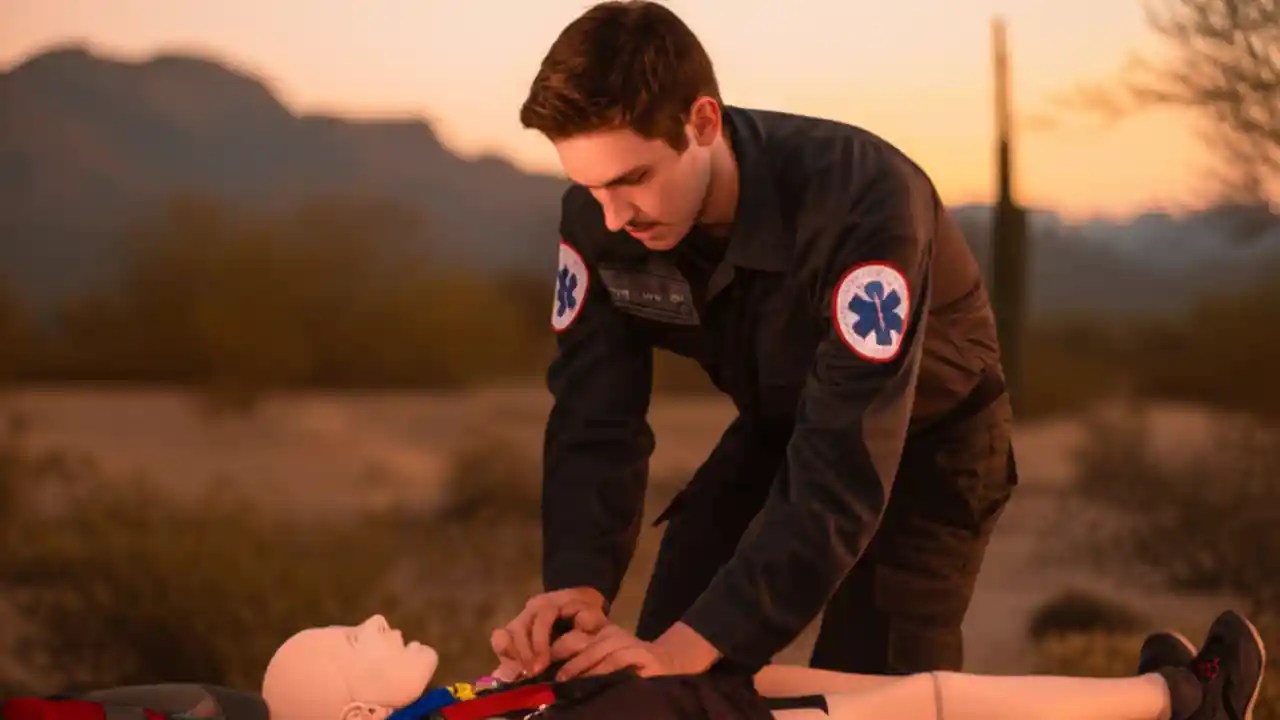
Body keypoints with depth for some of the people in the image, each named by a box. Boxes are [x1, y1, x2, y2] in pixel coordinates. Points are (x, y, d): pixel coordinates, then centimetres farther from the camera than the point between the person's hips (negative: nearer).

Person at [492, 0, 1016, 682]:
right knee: (654, 676, -1)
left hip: (929, 435, -5)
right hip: (781, 425, 5)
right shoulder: (597, 215, -21)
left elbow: (847, 469, -42)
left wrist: (702, 642, -49)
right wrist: (577, 580, -38)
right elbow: (593, 417, -18)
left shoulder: (861, 202, -39)